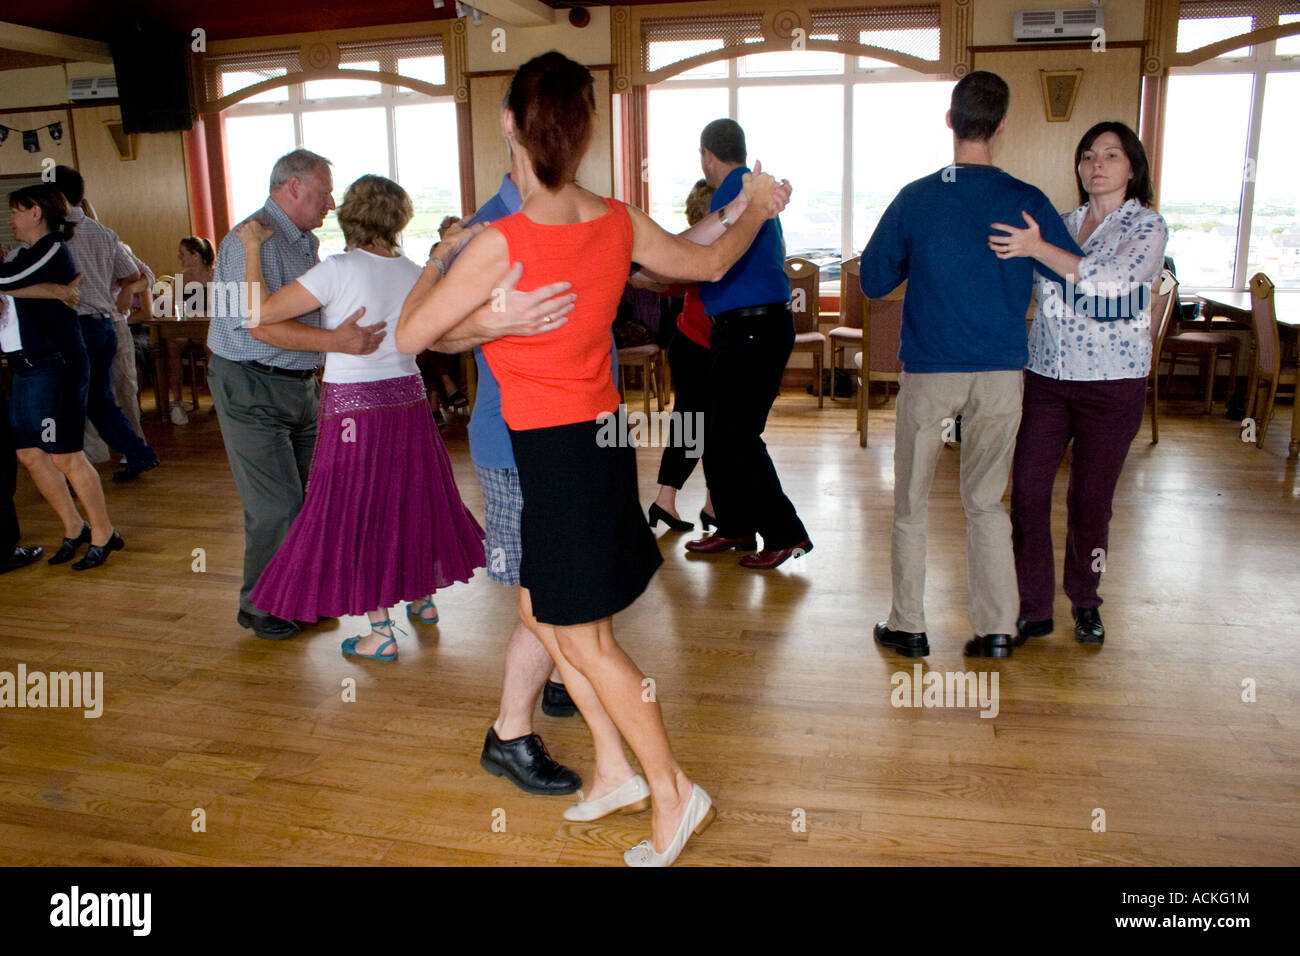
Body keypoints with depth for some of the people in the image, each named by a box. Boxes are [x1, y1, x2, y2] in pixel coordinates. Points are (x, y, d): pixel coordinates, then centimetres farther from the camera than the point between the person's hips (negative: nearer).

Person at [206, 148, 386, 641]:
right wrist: (337, 341, -34)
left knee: (307, 495, 11)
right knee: (276, 504, -5)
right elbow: (261, 326, -26)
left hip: (299, 384, 9)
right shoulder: (250, 240, -16)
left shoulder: (307, 242, 13)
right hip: (251, 388, -9)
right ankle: (259, 605, 12)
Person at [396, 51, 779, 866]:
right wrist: (757, 209, 35)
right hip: (599, 434, 8)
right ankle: (617, 771, 32)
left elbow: (409, 336, -11)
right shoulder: (618, 223, -1)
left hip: (554, 453, -8)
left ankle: (674, 791, 20)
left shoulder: (502, 243, -21)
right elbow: (708, 263, 16)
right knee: (544, 611, 21)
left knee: (583, 639, 7)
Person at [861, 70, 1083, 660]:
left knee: (910, 504, 11)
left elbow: (873, 280, 2)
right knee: (986, 502, 14)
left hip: (929, 372, -1)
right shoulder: (1028, 202, -3)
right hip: (1001, 374, 2)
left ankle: (908, 627, 17)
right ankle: (998, 628, 16)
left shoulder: (916, 198, -4)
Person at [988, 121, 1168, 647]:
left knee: (1090, 499, 5)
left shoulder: (1147, 226, -3)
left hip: (1112, 385, -3)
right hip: (1046, 377, 4)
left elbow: (1116, 279, -23)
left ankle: (1085, 601, 26)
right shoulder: (1061, 224, 11)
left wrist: (1039, 248, -26)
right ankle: (1032, 607, 10)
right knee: (1027, 490, -2)